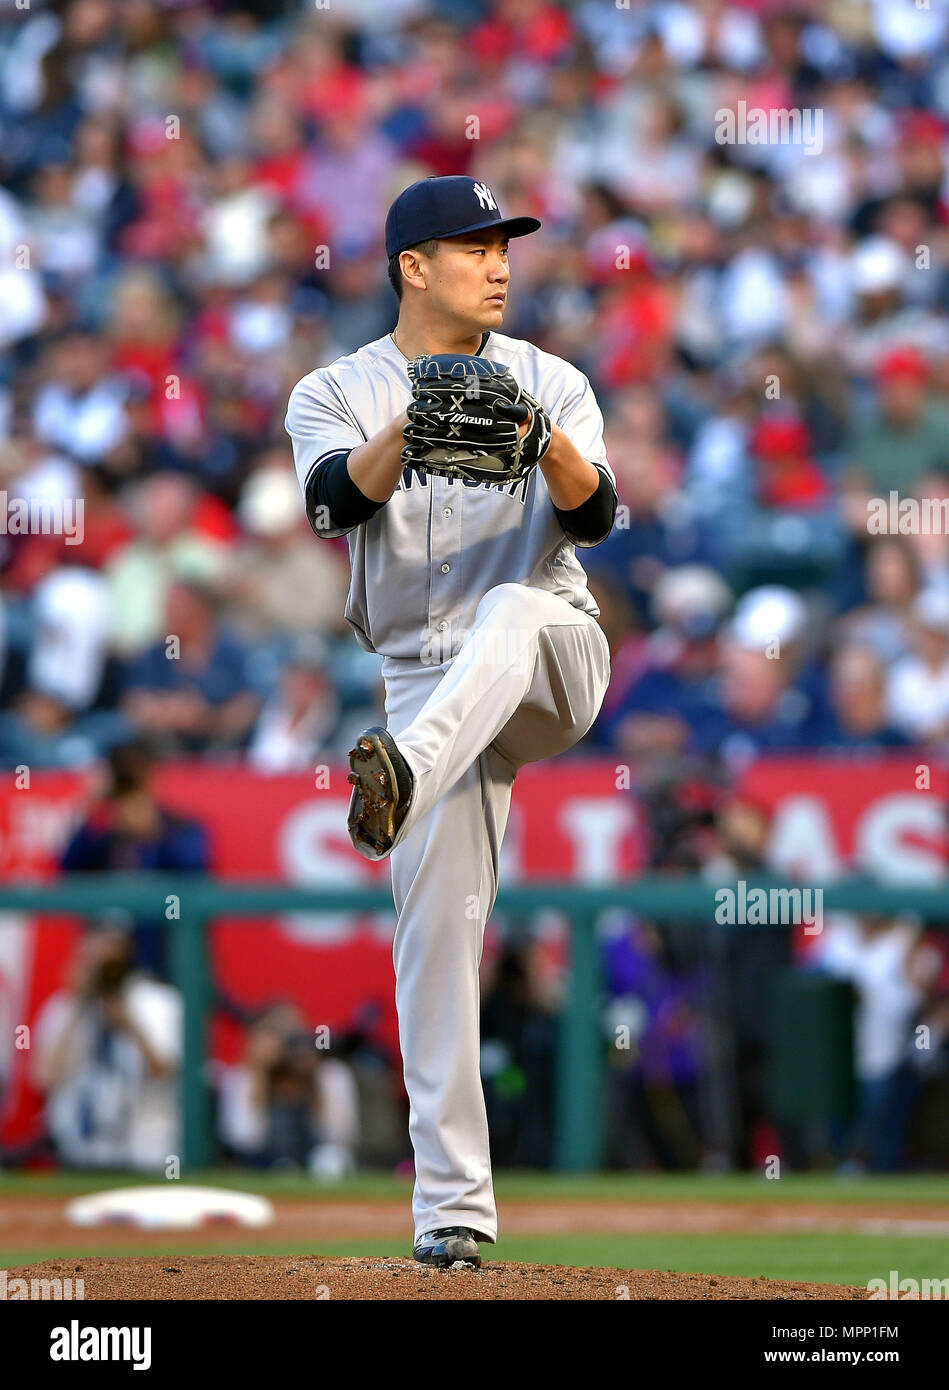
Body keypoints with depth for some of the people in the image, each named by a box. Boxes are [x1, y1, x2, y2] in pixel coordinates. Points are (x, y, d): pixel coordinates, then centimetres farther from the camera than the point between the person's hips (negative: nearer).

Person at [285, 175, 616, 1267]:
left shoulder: (551, 385, 7)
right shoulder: (335, 396, 5)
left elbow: (592, 516, -9)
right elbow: (336, 501, -16)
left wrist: (547, 444, -30)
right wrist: (406, 432, -35)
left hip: (553, 665, -1)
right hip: (426, 683, 1)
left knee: (512, 610, -37)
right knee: (436, 924, -7)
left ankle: (402, 775, -65)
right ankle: (452, 1207, -3)